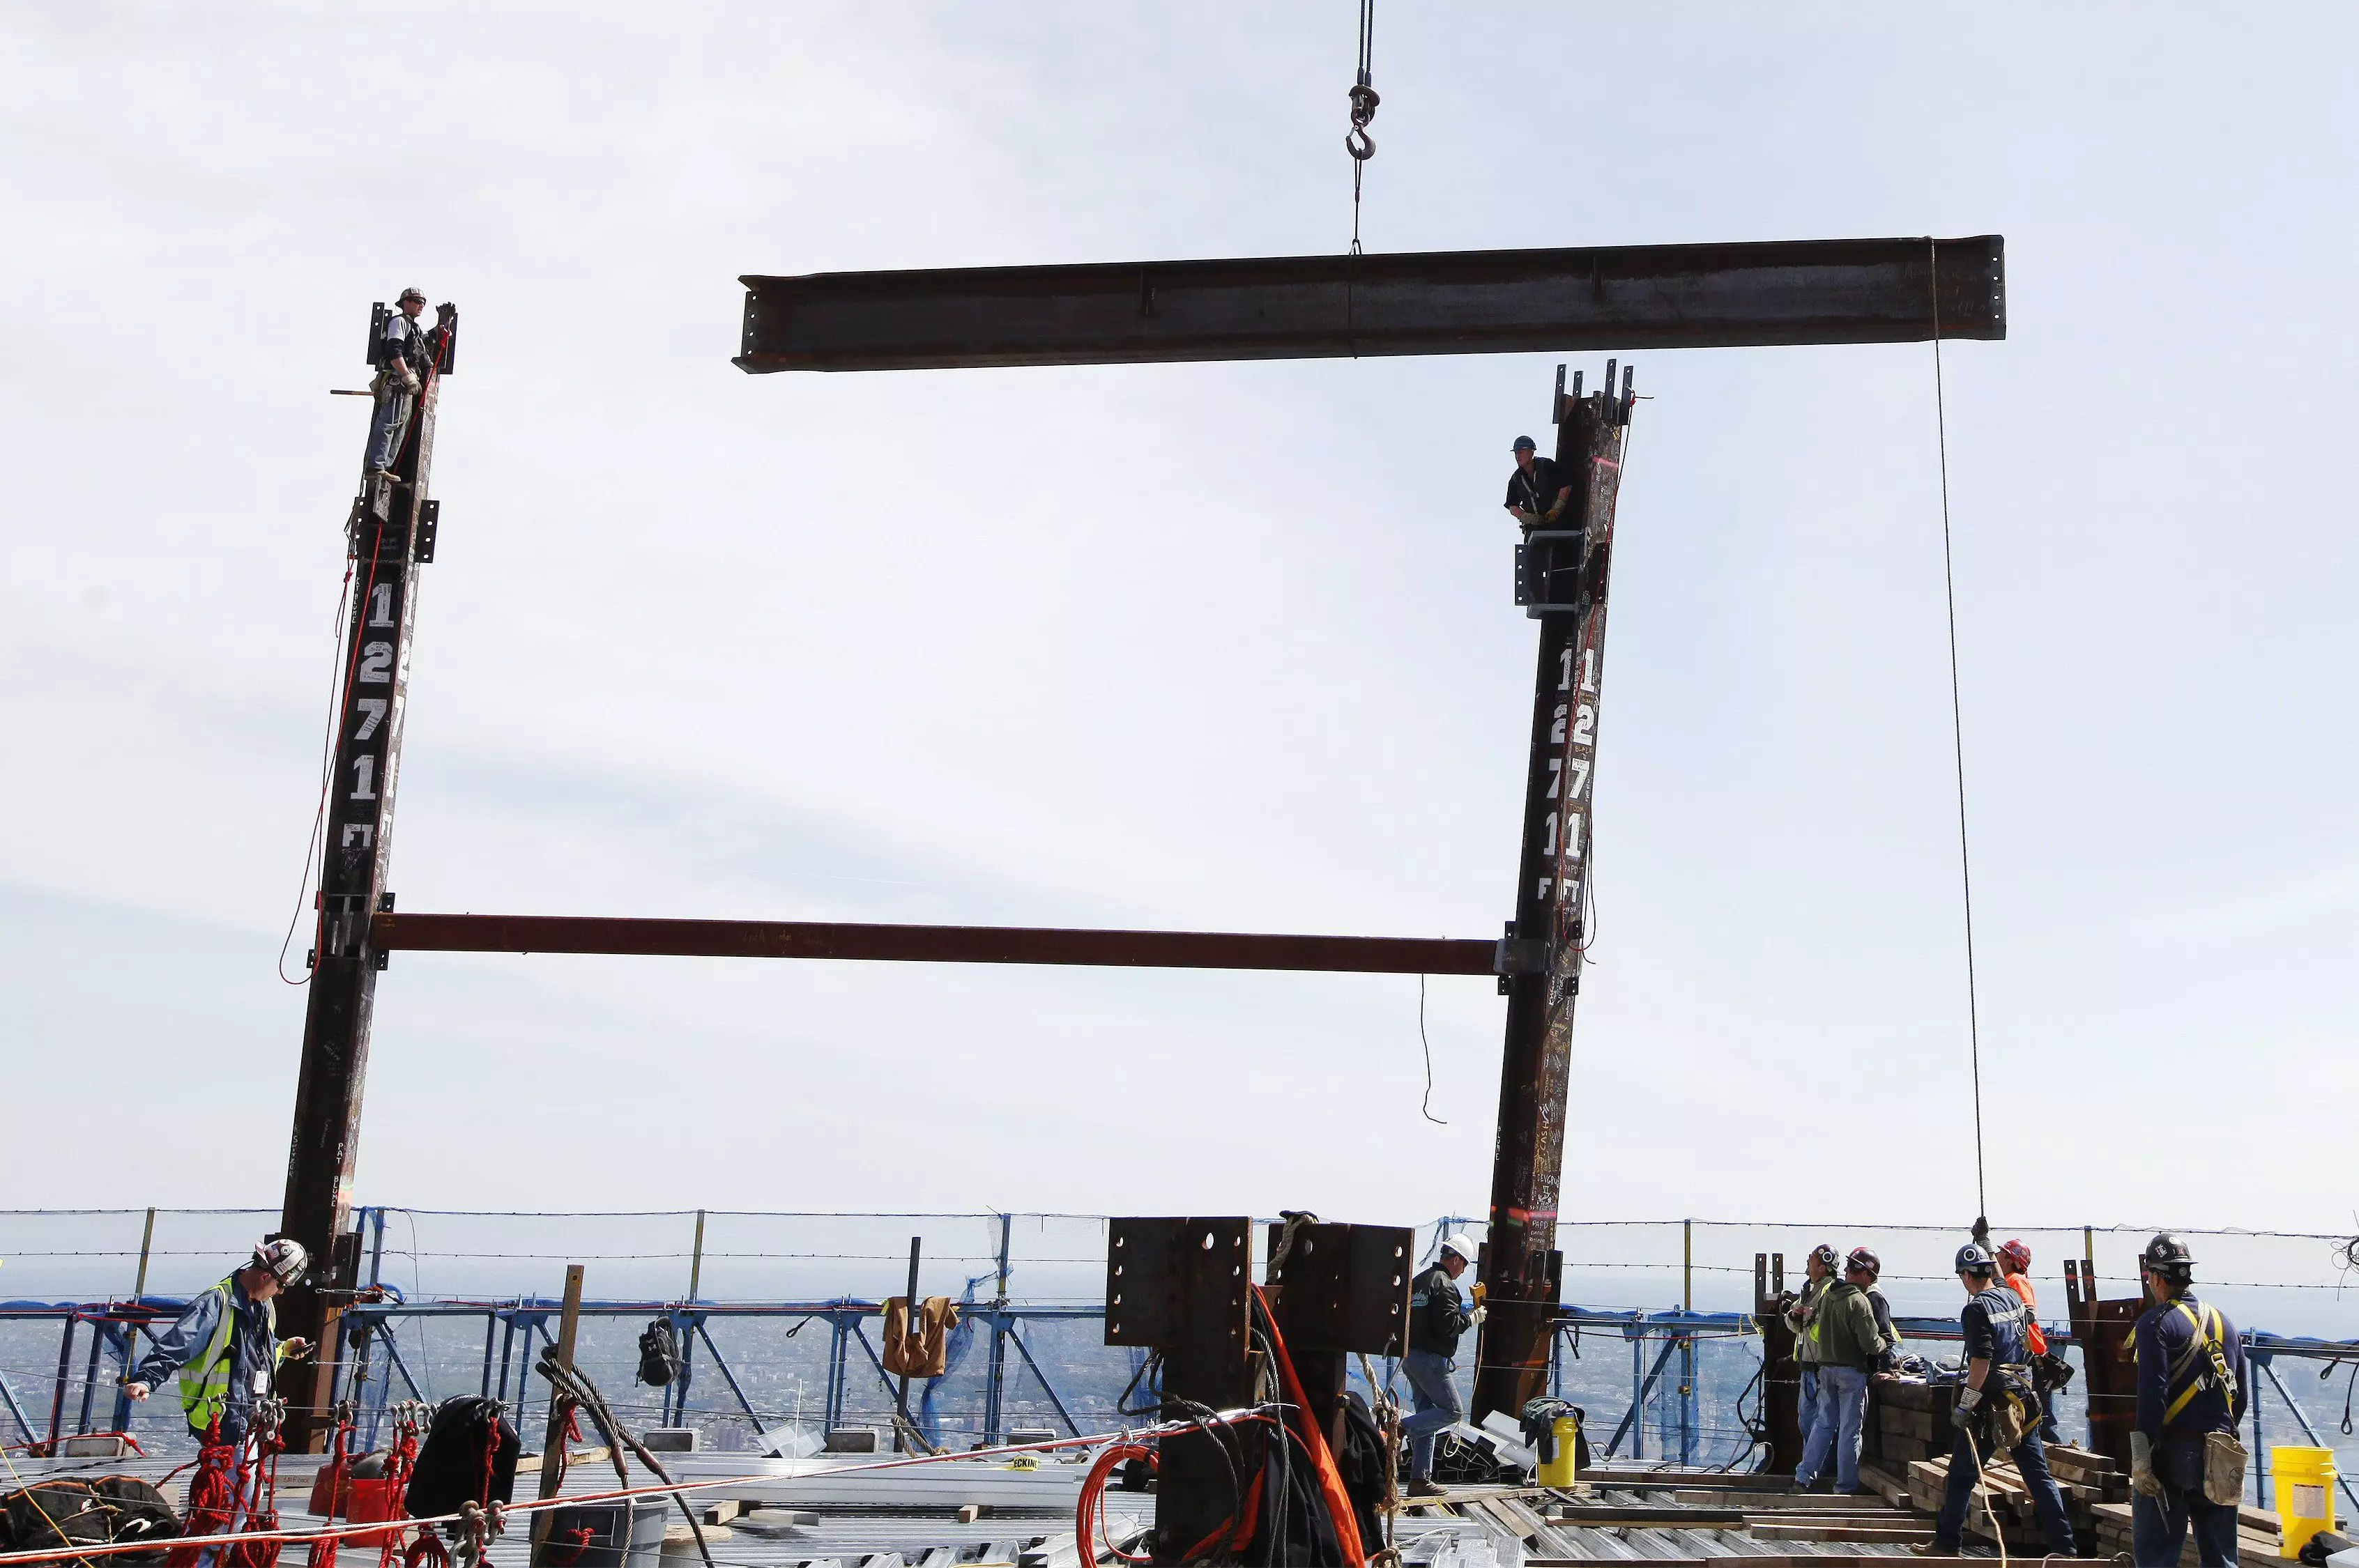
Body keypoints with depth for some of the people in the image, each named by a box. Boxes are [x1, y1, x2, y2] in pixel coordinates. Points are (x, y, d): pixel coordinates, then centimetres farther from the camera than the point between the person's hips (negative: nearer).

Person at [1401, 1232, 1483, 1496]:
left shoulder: (1417, 1281, 15)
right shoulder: (1444, 1285, -13)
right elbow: (1447, 1325, -21)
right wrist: (1472, 1318, -7)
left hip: (1409, 1356, 10)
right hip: (1431, 1358, -10)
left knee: (1428, 1416, 12)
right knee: (1453, 1411, -3)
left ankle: (1420, 1479, 10)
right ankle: (1401, 1428, -17)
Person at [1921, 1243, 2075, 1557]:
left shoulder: (1976, 1309, -14)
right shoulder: (2014, 1298, 8)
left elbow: (1981, 1360, -21)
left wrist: (1965, 1405, -16)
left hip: (1992, 1402, -7)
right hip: (2023, 1398, 7)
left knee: (1962, 1475, 5)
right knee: (2038, 1474, 7)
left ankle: (1946, 1543, 12)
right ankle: (2062, 1546, 3)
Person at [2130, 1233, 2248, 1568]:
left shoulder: (2156, 1323, -8)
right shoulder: (2223, 1321, 12)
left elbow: (2152, 1395, -16)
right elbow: (2240, 1395, 17)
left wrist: (2140, 1458, -16)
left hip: (2173, 1453, -6)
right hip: (2220, 1461, 6)